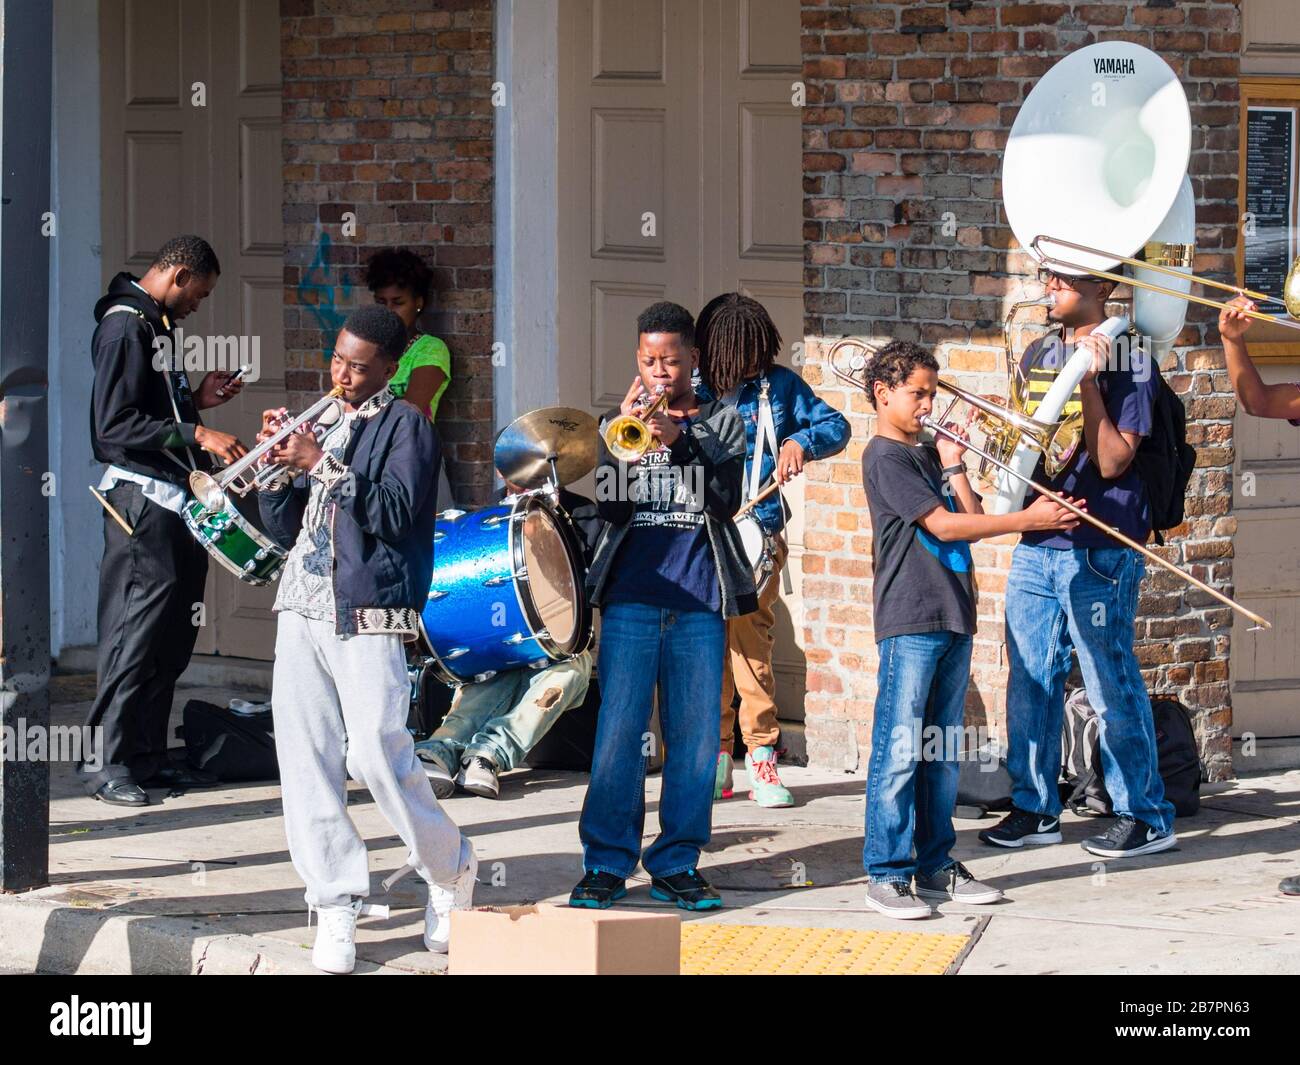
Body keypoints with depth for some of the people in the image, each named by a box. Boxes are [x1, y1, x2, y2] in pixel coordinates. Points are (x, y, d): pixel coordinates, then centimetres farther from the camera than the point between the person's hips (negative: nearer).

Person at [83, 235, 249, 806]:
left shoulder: (155, 326, 20)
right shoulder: (125, 326, -12)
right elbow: (115, 425, -20)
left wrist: (197, 399, 14)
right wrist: (196, 433, -21)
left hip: (173, 503, 10)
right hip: (142, 498, -10)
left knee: (173, 633, 11)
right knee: (137, 629, -10)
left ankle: (147, 754, 16)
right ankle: (105, 760, -7)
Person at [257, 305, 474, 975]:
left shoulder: (406, 426, 2)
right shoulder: (324, 428, 21)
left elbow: (395, 511, -13)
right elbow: (283, 529, 20)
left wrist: (323, 466, -15)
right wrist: (277, 468, 3)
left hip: (368, 615, -6)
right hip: (303, 610, 6)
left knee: (377, 756, -12)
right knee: (305, 760, -1)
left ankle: (450, 870, 11)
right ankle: (335, 907, 4)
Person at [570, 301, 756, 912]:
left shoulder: (720, 423, 9)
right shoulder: (620, 421, 10)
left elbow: (725, 500, -6)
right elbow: (609, 506, -2)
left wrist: (678, 442, -17)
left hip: (699, 600, 1)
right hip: (632, 597, -1)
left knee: (694, 735, 2)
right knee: (619, 731, -5)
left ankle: (677, 864, 9)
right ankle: (606, 864, 1)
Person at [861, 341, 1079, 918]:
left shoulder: (930, 454, 19)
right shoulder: (885, 458, -7)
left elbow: (972, 522, 13)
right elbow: (942, 525, -15)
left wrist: (953, 466, 5)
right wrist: (1027, 519, -15)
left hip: (952, 619, 8)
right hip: (909, 620, -8)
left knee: (941, 751, 11)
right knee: (900, 750, -8)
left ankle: (935, 864, 17)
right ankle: (886, 874, -6)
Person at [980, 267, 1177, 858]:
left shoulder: (1127, 359, -8)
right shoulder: (1038, 354, 13)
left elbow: (1112, 461, -15)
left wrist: (1088, 383, -19)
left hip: (1099, 551, -7)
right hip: (1036, 547, 7)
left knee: (1113, 687, -2)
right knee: (1030, 682, 11)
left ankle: (1146, 816, 7)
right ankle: (1035, 809, 21)